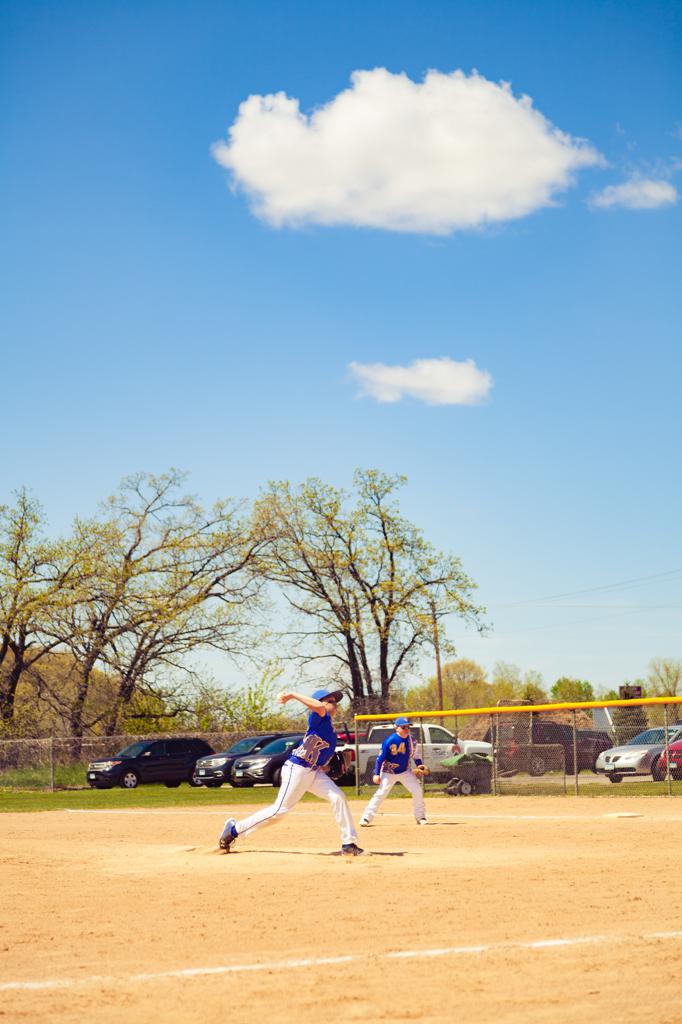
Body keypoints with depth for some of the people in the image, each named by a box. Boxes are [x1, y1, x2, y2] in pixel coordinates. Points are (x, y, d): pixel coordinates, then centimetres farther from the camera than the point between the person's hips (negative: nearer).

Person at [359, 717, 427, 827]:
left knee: (417, 791, -6)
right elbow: (381, 758, -15)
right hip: (389, 772, -4)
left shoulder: (411, 740, -6)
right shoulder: (390, 741, -19)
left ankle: (420, 817, 8)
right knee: (381, 794, -11)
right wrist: (376, 774, -16)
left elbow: (414, 755, 9)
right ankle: (366, 817, -4)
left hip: (405, 771, 4)